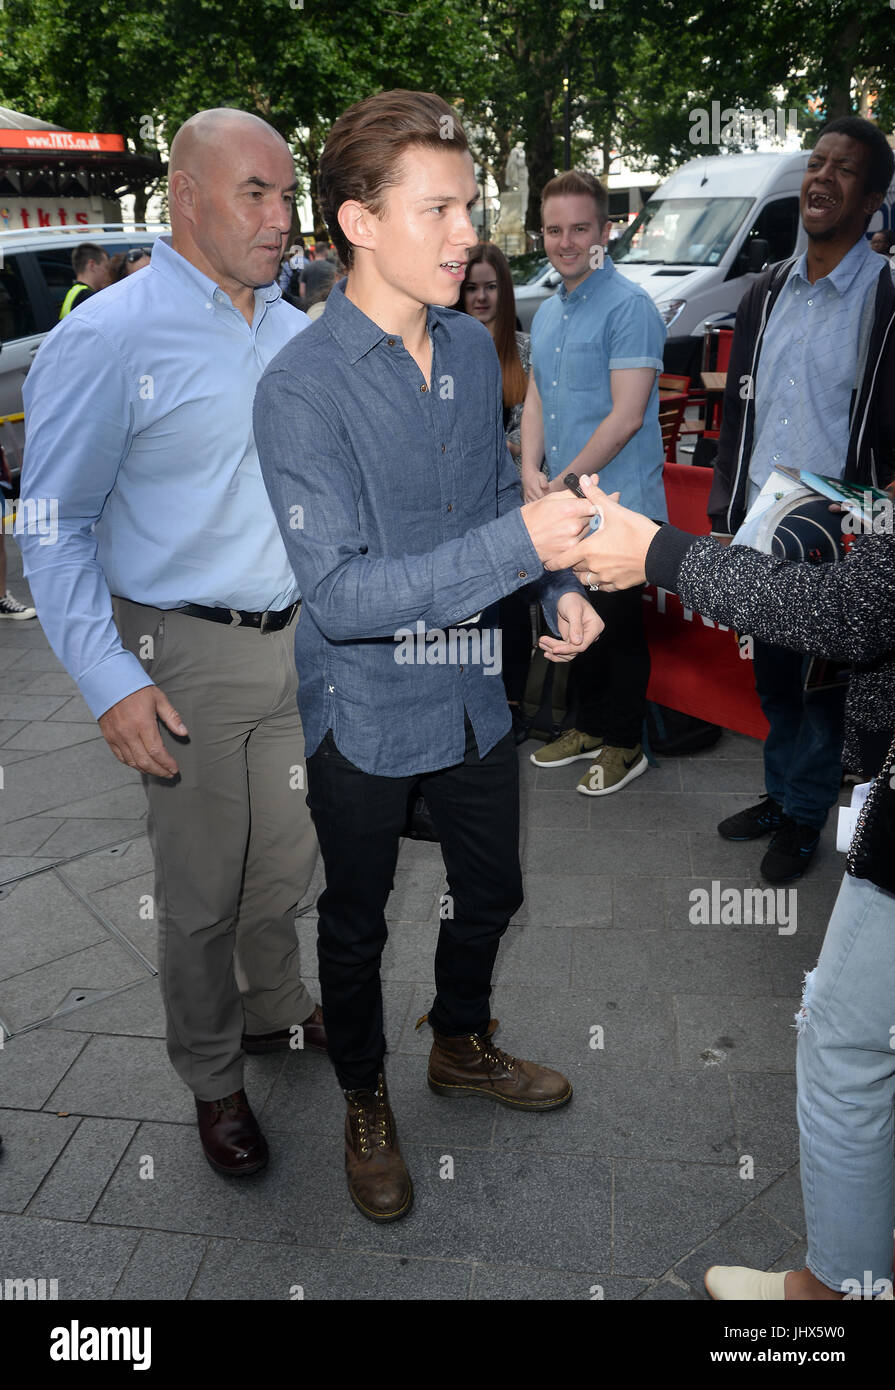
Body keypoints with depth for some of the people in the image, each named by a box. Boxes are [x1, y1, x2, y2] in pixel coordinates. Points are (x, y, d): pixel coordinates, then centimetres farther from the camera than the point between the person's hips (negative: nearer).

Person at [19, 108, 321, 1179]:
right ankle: (211, 1078, 30)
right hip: (190, 660, -6)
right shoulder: (108, 339, -12)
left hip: (304, 643, 6)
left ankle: (277, 1009, 44)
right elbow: (57, 530, -11)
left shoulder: (298, 336, 9)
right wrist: (110, 682, -19)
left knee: (288, 862, 19)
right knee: (202, 892, 8)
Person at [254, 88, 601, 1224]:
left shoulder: (474, 347, 1)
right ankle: (365, 1103, 43)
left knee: (490, 891, 23)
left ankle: (462, 1046, 53)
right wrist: (519, 541, -34)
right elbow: (339, 593, -28)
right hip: (366, 714, -6)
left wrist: (559, 588, -5)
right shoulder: (301, 388, -22)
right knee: (356, 924, 16)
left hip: (473, 692, 6)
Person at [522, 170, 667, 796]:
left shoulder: (628, 306, -12)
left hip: (619, 502, -8)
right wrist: (532, 472, -2)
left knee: (619, 625, 3)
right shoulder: (547, 312, 14)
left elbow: (626, 416, -19)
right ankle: (591, 725, 33)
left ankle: (625, 743, 18)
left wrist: (564, 482, -15)